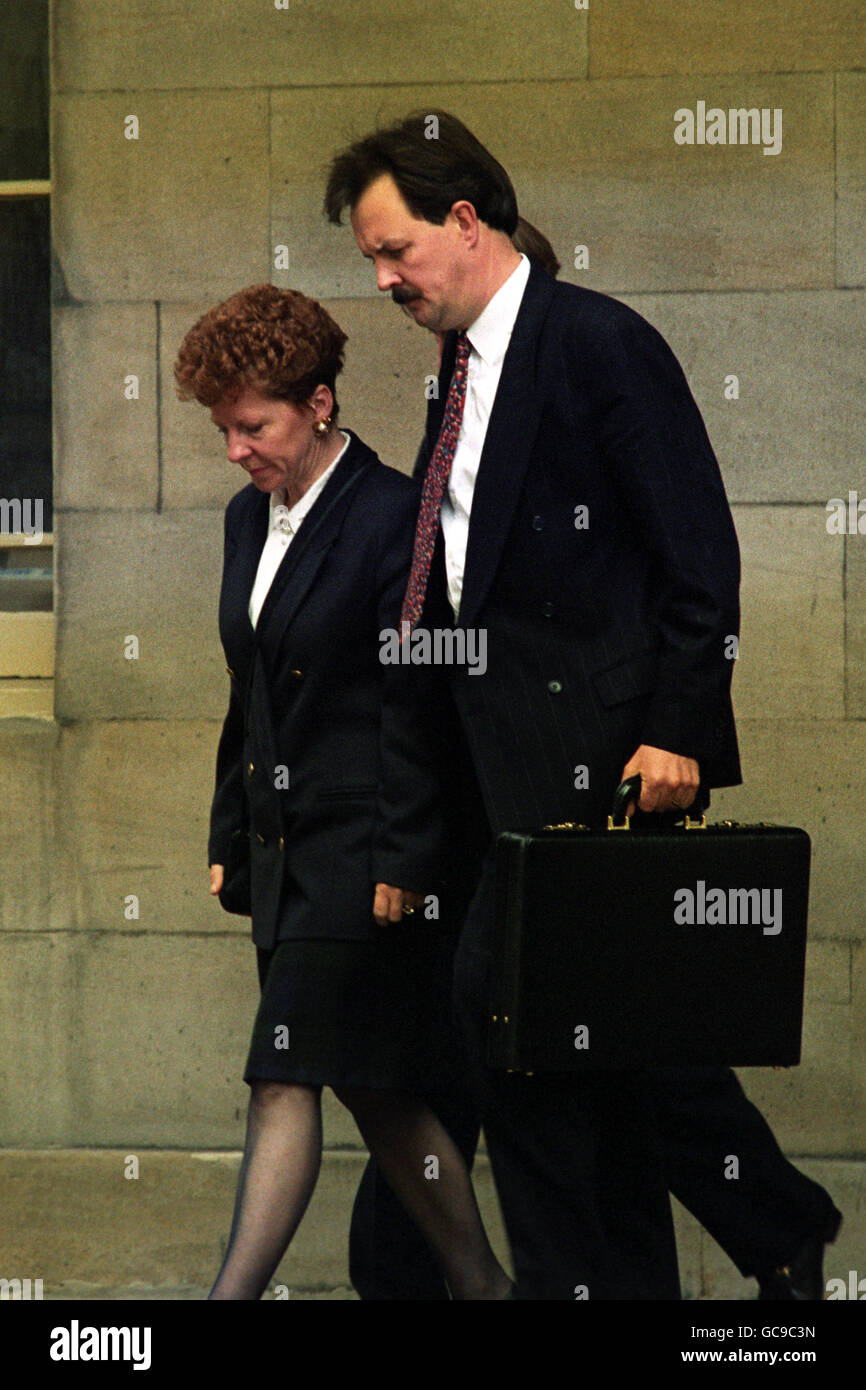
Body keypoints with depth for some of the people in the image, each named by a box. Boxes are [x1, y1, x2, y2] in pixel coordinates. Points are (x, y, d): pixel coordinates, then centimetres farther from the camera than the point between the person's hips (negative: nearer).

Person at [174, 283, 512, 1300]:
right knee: (375, 1089, 10)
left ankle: (233, 1295, -12)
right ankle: (480, 1283, 20)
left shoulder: (393, 517, -13)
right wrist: (229, 841, 17)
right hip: (283, 850, 8)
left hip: (362, 849, -8)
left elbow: (415, 704, -14)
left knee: (284, 1080, -11)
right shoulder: (249, 518, 13)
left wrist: (399, 865, -16)